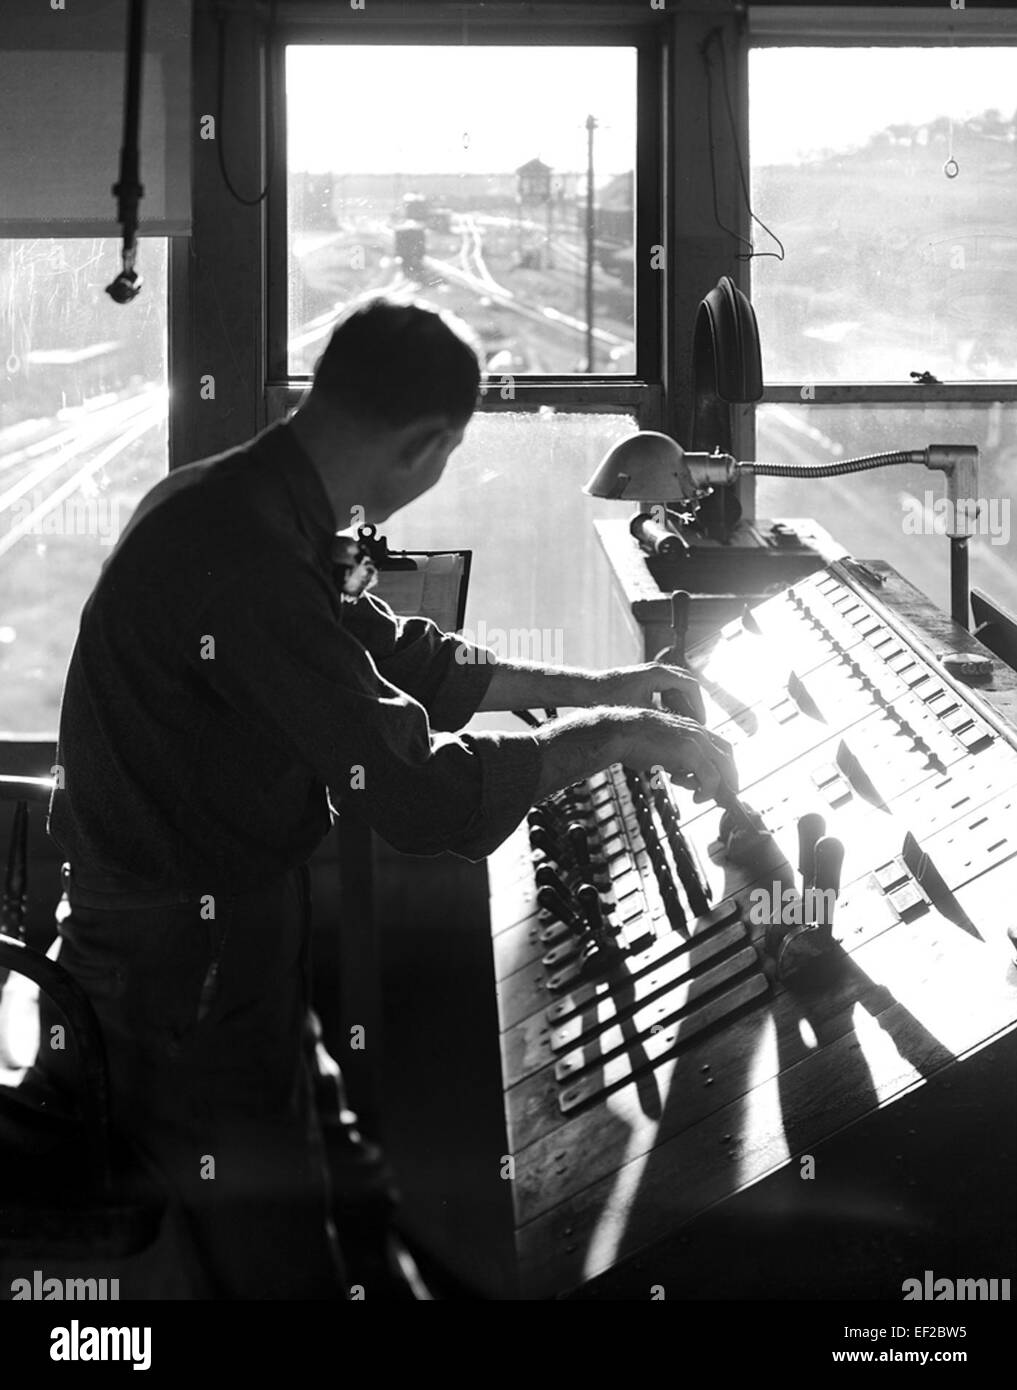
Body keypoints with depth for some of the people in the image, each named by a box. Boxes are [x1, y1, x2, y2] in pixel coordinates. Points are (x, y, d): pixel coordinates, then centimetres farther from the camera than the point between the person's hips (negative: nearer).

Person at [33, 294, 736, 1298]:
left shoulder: (240, 503, 3)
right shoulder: (247, 558, -30)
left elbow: (384, 650, 18)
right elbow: (416, 790, -29)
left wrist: (587, 685, 17)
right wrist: (612, 735, -16)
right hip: (189, 977, -10)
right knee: (279, 1260, 0)